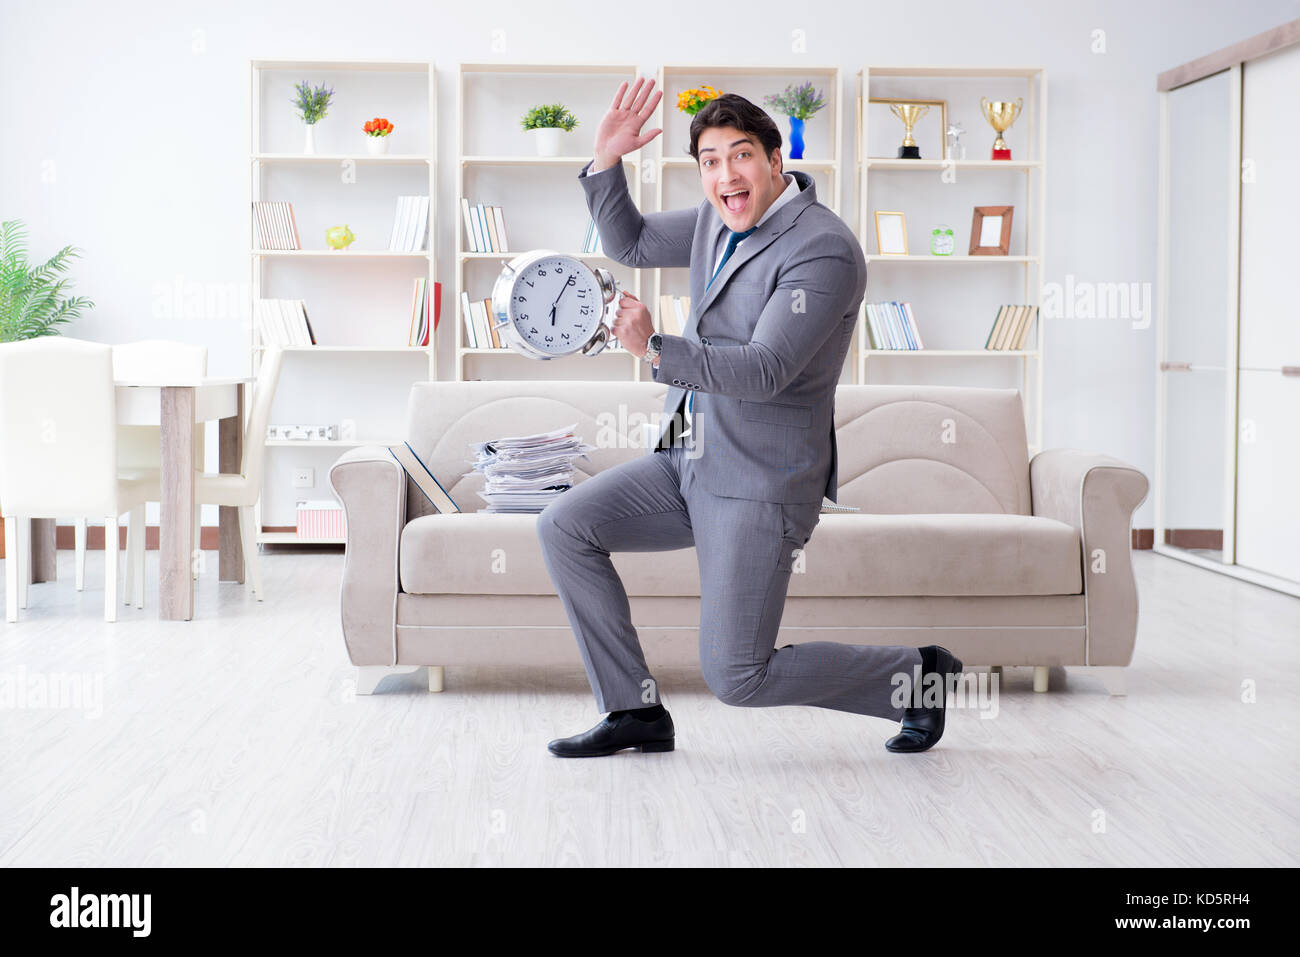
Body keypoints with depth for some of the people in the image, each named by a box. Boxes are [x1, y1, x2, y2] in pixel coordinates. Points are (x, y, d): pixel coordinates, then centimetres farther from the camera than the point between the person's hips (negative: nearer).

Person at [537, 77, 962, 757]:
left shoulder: (824, 252, -19)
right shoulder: (722, 218, 8)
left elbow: (763, 371, -28)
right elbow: (630, 244, 19)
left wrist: (656, 349, -41)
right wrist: (606, 159, 3)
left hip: (759, 483, -9)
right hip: (688, 462, 9)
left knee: (736, 678, -8)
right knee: (564, 526, -2)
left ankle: (918, 676, 13)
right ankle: (635, 712, 7)